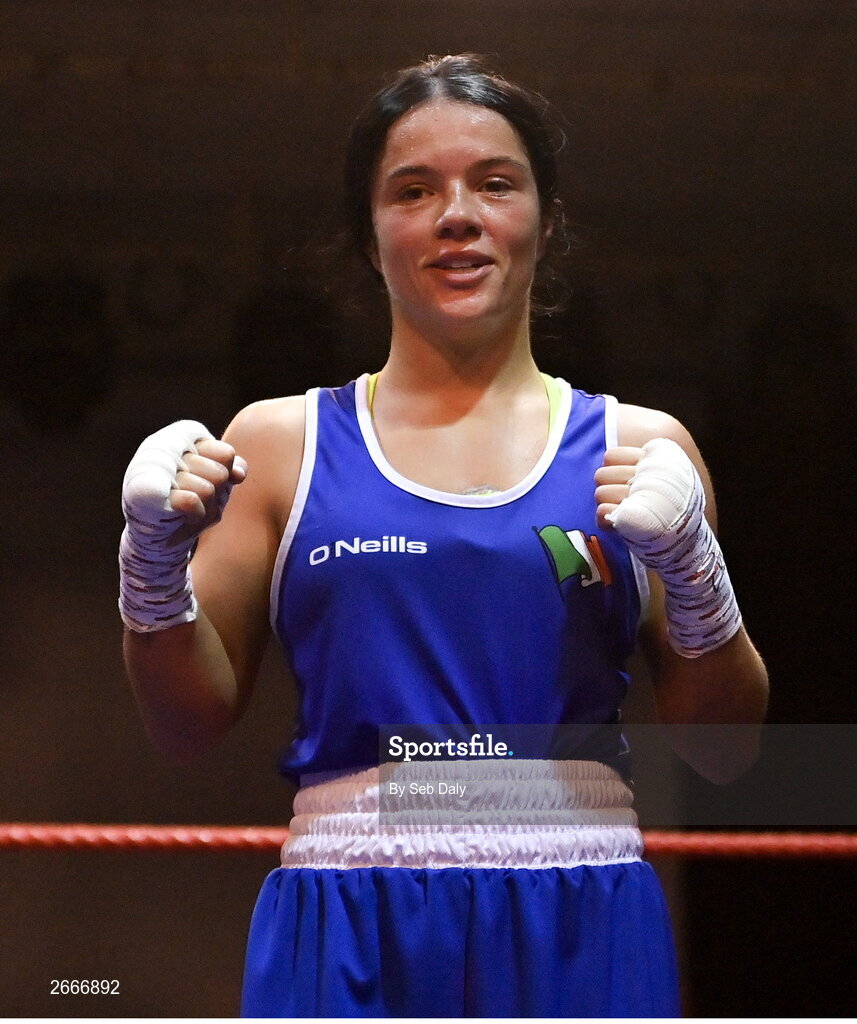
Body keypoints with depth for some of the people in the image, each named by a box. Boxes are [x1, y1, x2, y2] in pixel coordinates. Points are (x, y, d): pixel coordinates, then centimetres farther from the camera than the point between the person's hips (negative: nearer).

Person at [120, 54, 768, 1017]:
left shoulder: (635, 449, 9)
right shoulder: (281, 444, 9)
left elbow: (723, 749, 9)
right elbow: (189, 727, 10)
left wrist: (688, 565, -7)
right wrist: (155, 559, -6)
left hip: (580, 937, 0)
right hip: (345, 940, 0)